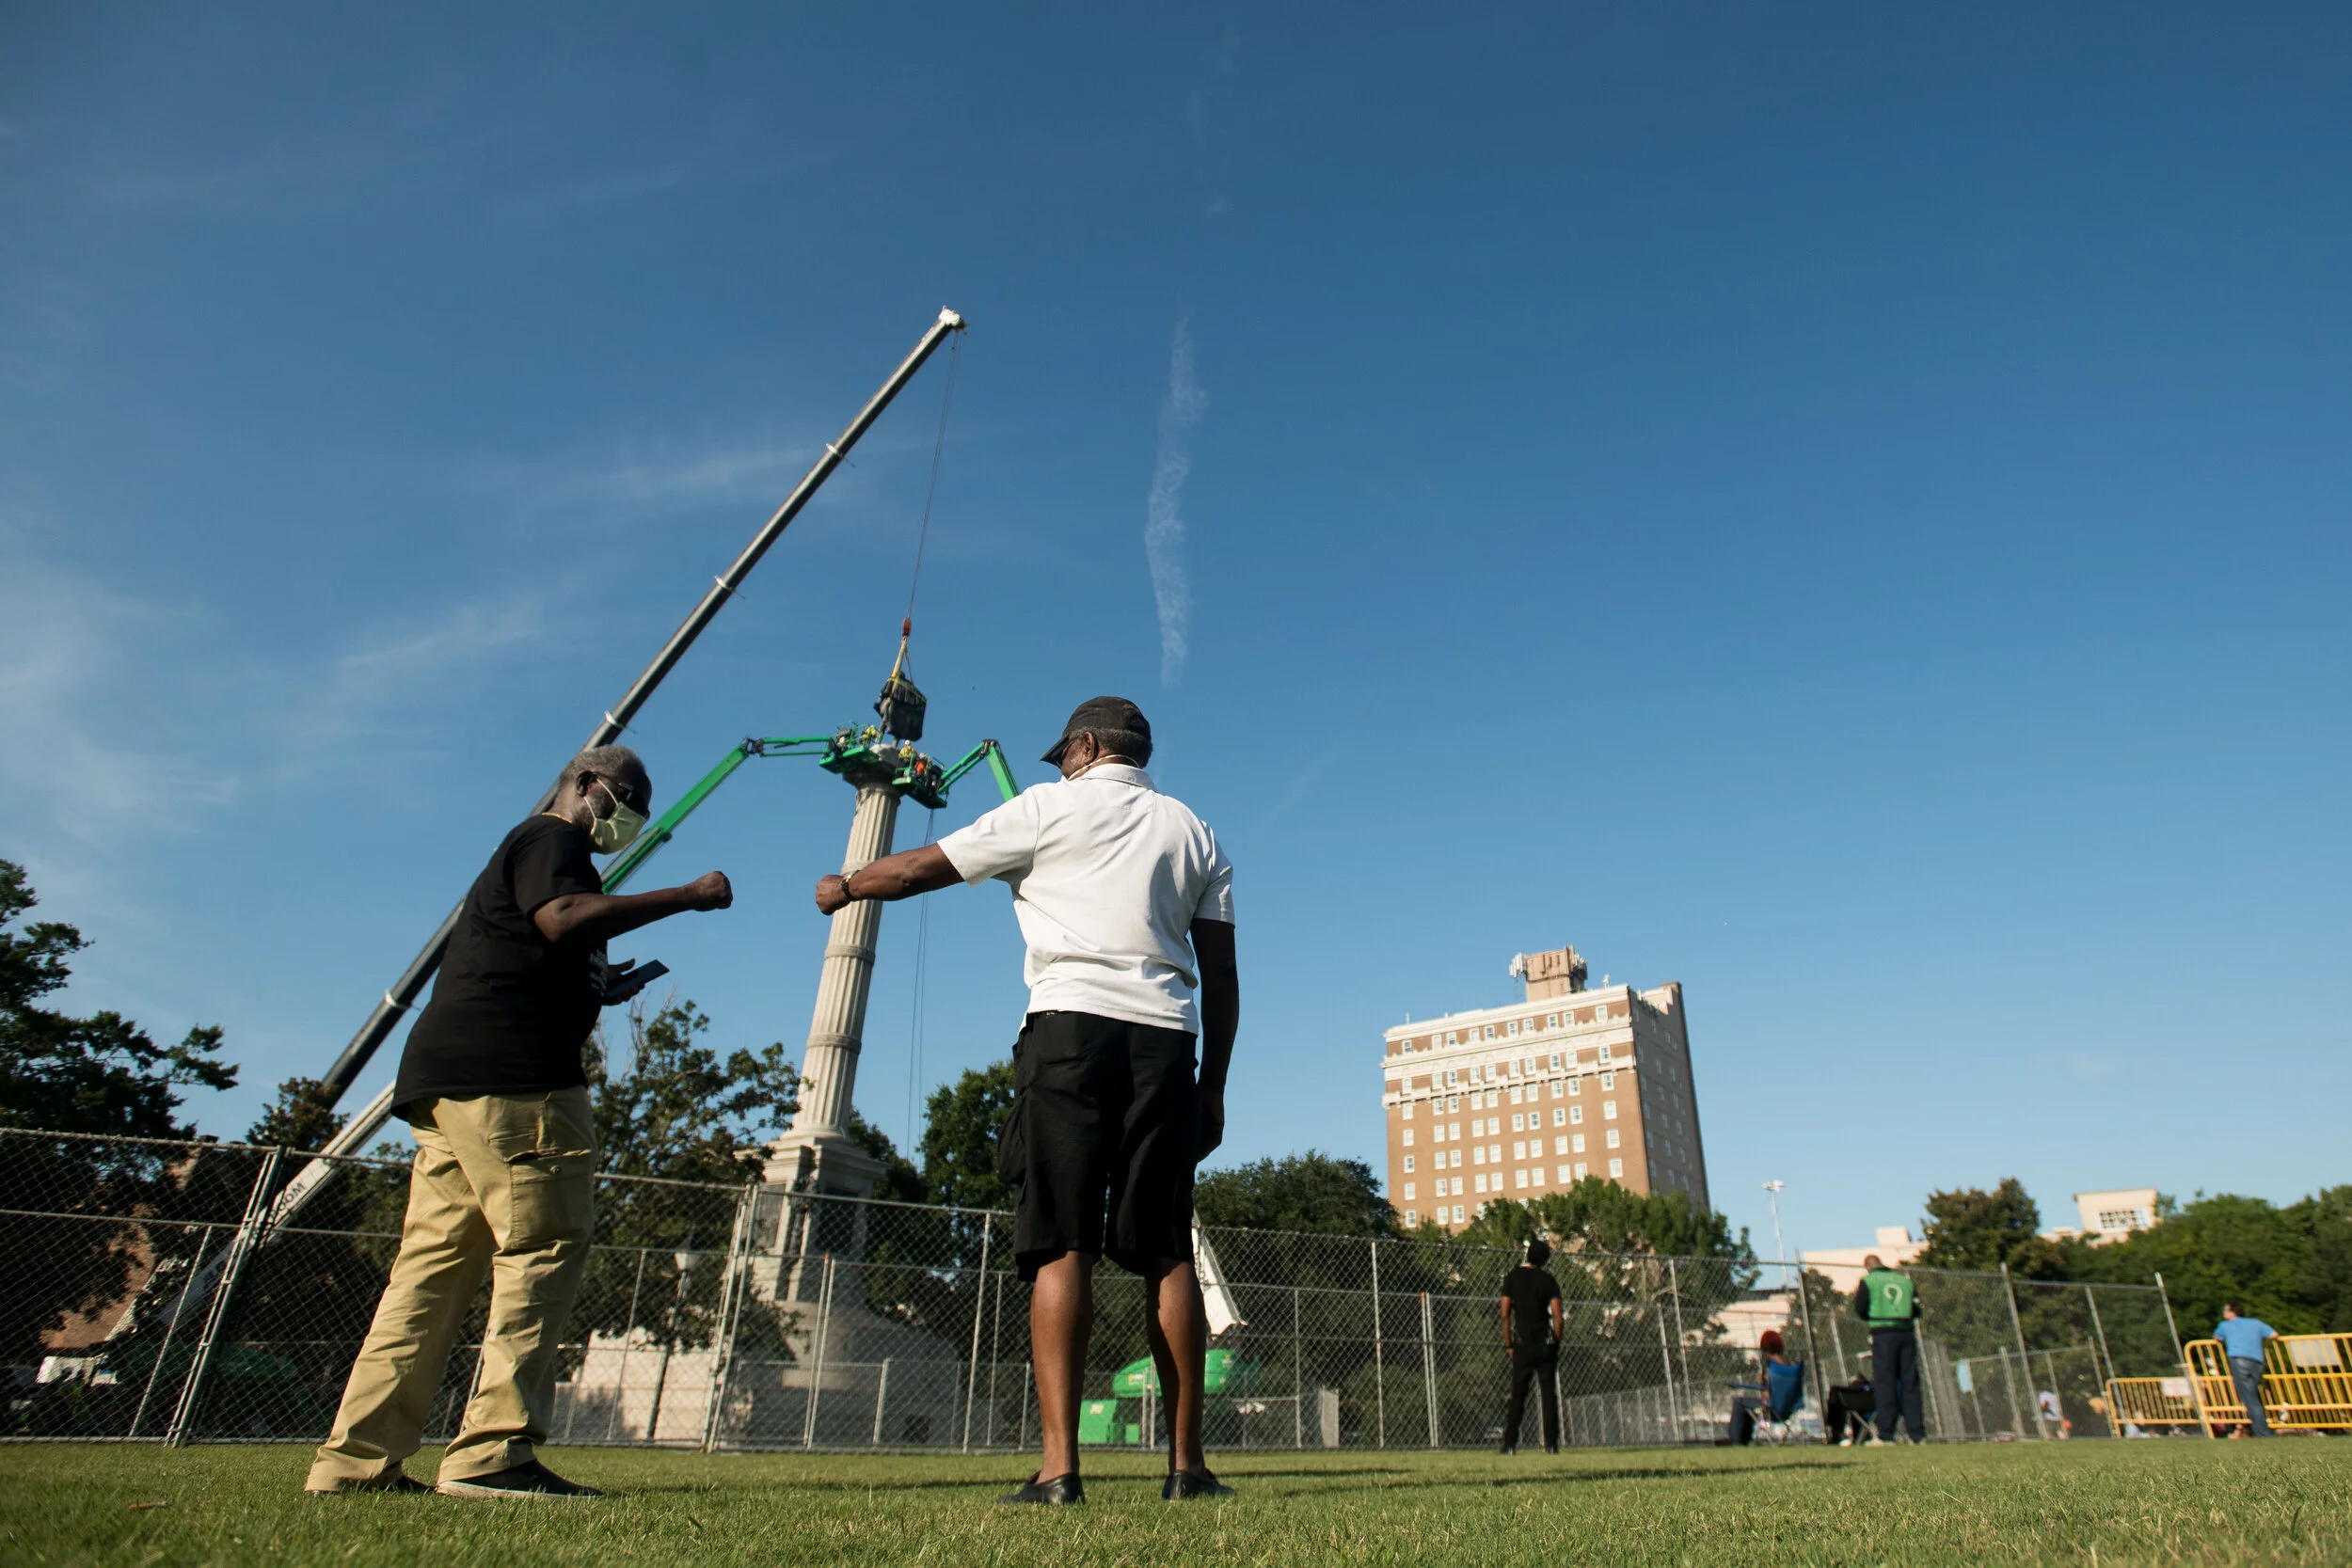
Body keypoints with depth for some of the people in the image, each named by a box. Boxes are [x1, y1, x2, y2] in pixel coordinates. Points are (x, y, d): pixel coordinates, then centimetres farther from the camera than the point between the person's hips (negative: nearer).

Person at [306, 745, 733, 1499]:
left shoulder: (523, 850, 31)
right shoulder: (552, 840, 1)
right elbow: (561, 918, -21)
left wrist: (599, 990, 21)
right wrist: (687, 896, -20)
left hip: (447, 1077, 10)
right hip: (508, 1076, -10)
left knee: (437, 1263, 8)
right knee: (545, 1247, -10)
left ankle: (357, 1459, 9)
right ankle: (493, 1452, -13)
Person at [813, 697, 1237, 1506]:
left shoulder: (1051, 807, 9)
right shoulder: (1194, 833, 19)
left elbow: (923, 868, 15)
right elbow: (1221, 975, 14)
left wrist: (844, 886, 33)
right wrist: (1213, 1085, 18)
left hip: (1073, 1022, -4)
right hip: (1167, 1040, 4)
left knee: (1061, 1248, -5)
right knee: (1167, 1254, 6)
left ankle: (1059, 1466, -9)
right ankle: (1187, 1462, 8)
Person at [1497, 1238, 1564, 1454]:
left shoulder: (1513, 1277, -1)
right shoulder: (1548, 1280, 1)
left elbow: (1505, 1314, -3)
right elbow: (1557, 1316, -4)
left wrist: (1508, 1344, 4)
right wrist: (1556, 1343, 6)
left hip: (1523, 1345, -1)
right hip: (1546, 1344, 1)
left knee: (1517, 1395, 3)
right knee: (1549, 1394, 6)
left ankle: (1510, 1444, -1)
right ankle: (1551, 1443, 5)